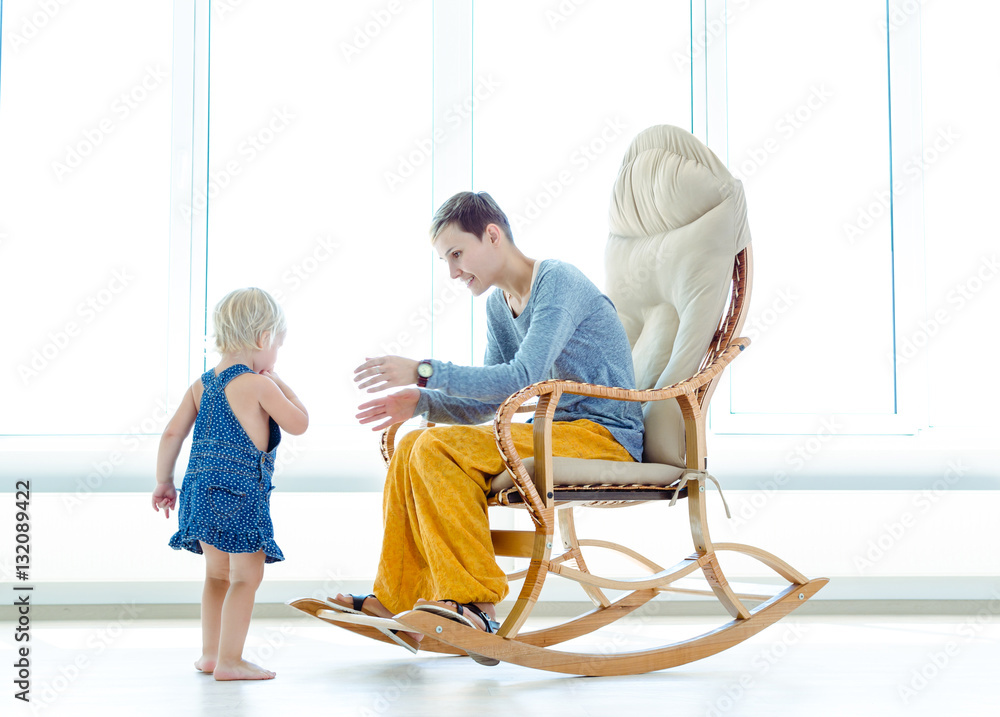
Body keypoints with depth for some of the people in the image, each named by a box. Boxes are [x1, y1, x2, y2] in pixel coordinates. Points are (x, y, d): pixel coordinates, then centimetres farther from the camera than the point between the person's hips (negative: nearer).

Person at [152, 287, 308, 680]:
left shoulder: (201, 385, 11)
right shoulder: (258, 385, -10)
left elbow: (172, 434, 11)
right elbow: (299, 424, -3)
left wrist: (164, 481, 19)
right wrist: (280, 384, 9)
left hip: (201, 488, 8)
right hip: (240, 493, -8)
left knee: (217, 573, 19)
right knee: (246, 575, 0)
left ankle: (210, 653, 25)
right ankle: (229, 660, -2)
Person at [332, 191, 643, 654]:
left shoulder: (558, 282, -13)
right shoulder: (499, 305, 15)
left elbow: (521, 379, -25)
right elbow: (486, 403, 14)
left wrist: (424, 372, -23)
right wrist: (420, 401, -4)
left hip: (605, 436, -9)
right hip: (559, 432, 9)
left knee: (440, 448, -23)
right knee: (414, 448, -2)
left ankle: (477, 604, -25)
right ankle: (398, 602, -2)